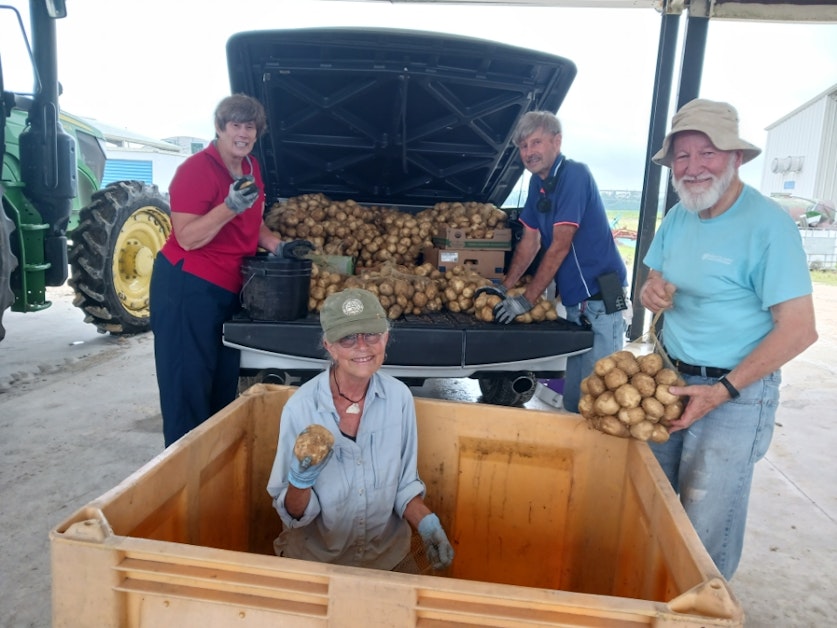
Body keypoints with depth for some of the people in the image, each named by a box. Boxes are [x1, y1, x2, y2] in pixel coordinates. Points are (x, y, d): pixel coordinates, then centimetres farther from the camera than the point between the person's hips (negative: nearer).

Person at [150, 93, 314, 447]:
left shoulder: (251, 169, 10)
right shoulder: (196, 169, -15)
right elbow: (186, 238, -21)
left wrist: (278, 247, 5)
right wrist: (230, 207, -31)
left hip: (228, 290, 8)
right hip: (187, 288, -8)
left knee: (224, 387, 15)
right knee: (188, 388, -1)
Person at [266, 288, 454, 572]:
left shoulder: (399, 397, -12)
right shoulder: (300, 407, -20)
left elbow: (405, 484, 1)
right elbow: (294, 515, -10)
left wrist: (426, 523, -15)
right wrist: (300, 481, -29)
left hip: (388, 553, 2)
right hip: (316, 557, -1)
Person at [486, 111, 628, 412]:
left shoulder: (574, 174, -14)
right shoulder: (537, 182, 11)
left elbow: (560, 246, -19)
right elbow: (530, 241, 15)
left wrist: (526, 300, -17)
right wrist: (504, 287, 7)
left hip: (601, 300, -8)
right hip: (575, 301, 8)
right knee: (572, 393, 13)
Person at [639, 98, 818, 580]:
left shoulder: (768, 225, -18)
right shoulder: (679, 217, 4)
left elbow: (799, 329, -19)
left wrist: (722, 391, -21)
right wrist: (652, 293, -12)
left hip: (736, 393, -6)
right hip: (672, 377, 7)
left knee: (706, 525, 3)